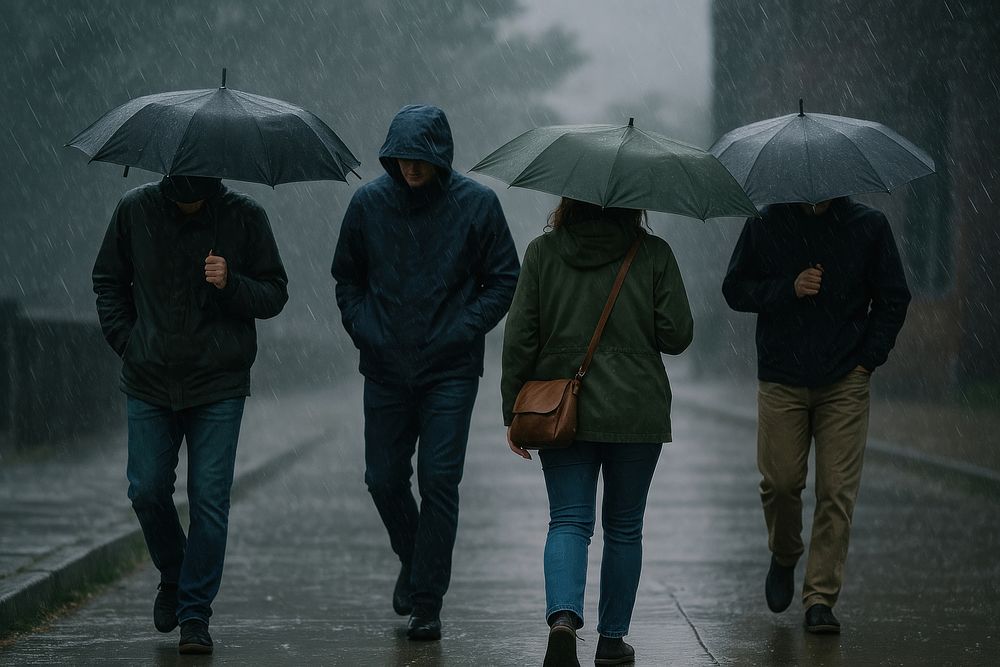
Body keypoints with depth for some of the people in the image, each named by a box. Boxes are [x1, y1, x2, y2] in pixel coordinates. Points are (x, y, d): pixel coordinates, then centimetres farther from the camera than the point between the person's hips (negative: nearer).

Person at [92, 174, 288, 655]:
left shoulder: (244, 217, -4)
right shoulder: (135, 210, -1)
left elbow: (274, 295, 0)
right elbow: (108, 280, 13)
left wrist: (230, 285, -19)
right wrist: (127, 343, 2)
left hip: (219, 385, -2)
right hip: (149, 382, 2)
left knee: (209, 499, -5)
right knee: (147, 490, 1)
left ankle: (195, 614, 4)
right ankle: (173, 577, 29)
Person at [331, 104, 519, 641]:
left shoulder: (476, 204, -4)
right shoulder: (369, 202, 1)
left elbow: (503, 279, 2)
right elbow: (346, 276, 14)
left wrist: (463, 330, -9)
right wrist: (362, 330, 0)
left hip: (450, 370, -2)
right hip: (386, 370, 3)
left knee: (439, 481, -6)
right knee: (384, 480, 6)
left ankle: (427, 603, 1)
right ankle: (412, 562, 35)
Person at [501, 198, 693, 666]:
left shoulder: (542, 252, -1)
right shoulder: (653, 254, -3)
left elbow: (519, 339, -2)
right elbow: (677, 336, -4)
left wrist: (512, 413, 5)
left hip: (560, 412, 0)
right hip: (636, 412, 0)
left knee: (568, 522, 1)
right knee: (623, 527, 13)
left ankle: (563, 618, -23)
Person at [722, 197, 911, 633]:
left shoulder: (868, 226, 3)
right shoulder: (765, 226, 3)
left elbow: (893, 299, 9)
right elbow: (735, 290, 6)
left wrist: (868, 360, -1)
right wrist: (789, 289, -12)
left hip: (845, 383, 0)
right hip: (781, 381, 1)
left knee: (837, 490, -6)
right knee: (781, 481, -1)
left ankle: (821, 598, -2)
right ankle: (784, 557, 29)